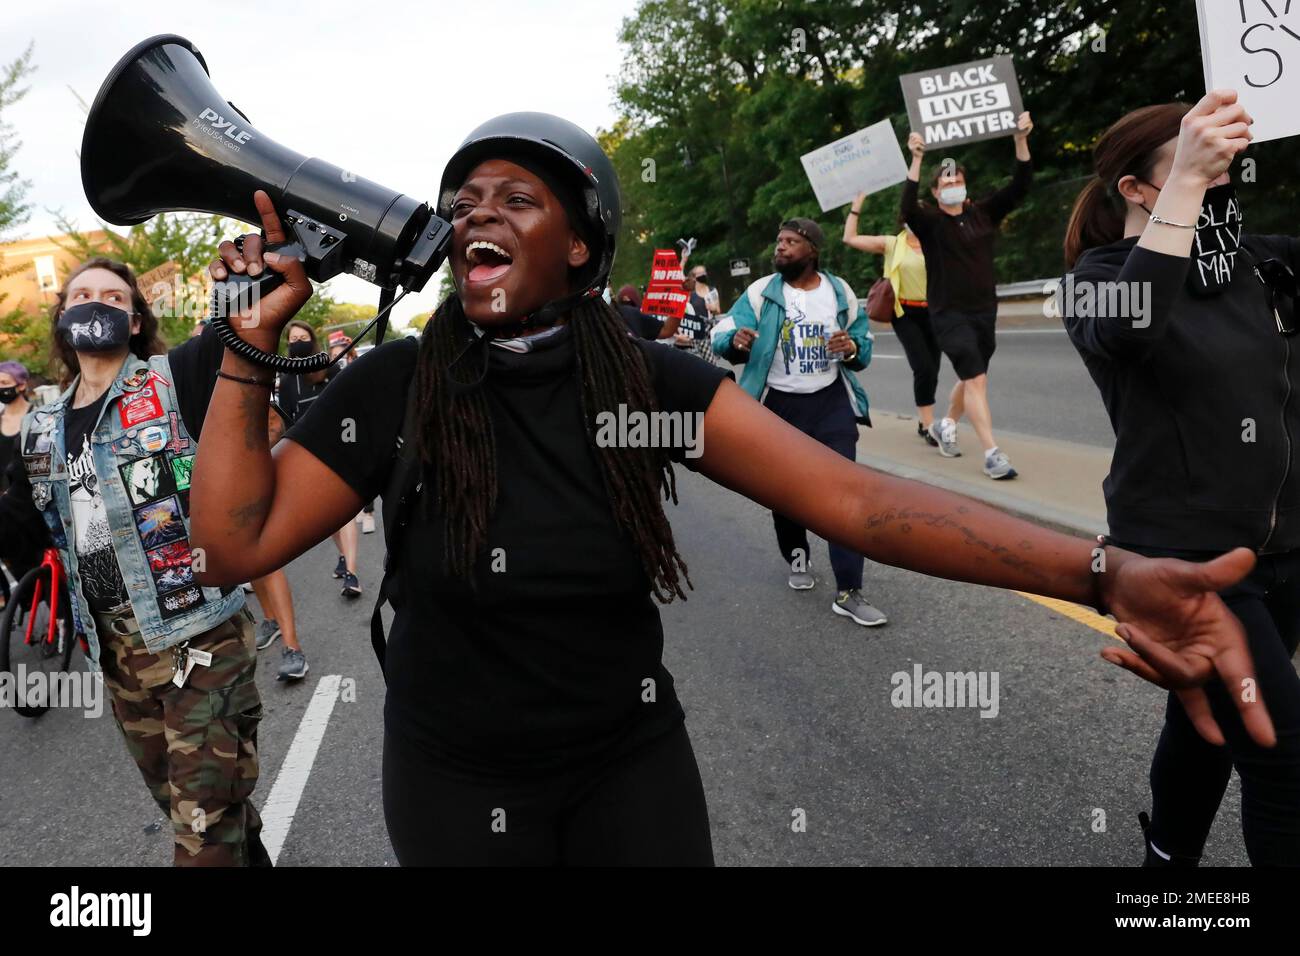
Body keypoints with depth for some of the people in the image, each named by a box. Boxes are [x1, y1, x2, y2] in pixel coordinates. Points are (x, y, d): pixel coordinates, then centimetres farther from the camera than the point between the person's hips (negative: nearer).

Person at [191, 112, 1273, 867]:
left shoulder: (651, 378, -12)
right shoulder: (393, 386, -11)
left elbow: (852, 497, -22)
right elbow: (236, 543, -13)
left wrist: (1102, 572, -34)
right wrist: (252, 344, -20)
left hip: (633, 762, 1)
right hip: (457, 782, 0)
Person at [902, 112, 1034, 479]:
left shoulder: (983, 213, 6)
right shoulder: (929, 222, -6)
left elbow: (1020, 186, -1)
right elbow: (907, 207, -26)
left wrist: (1021, 140, -11)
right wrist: (916, 160, -34)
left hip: (984, 311, 5)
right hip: (949, 314, -5)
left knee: (971, 378, 17)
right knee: (976, 379, -15)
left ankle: (945, 426, 42)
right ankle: (992, 454, -15)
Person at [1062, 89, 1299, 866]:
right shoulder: (1103, 273, -11)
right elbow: (1128, 328, -34)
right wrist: (1184, 182, -34)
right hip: (1184, 557, -6)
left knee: (1209, 723, 20)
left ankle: (1169, 857, 41)